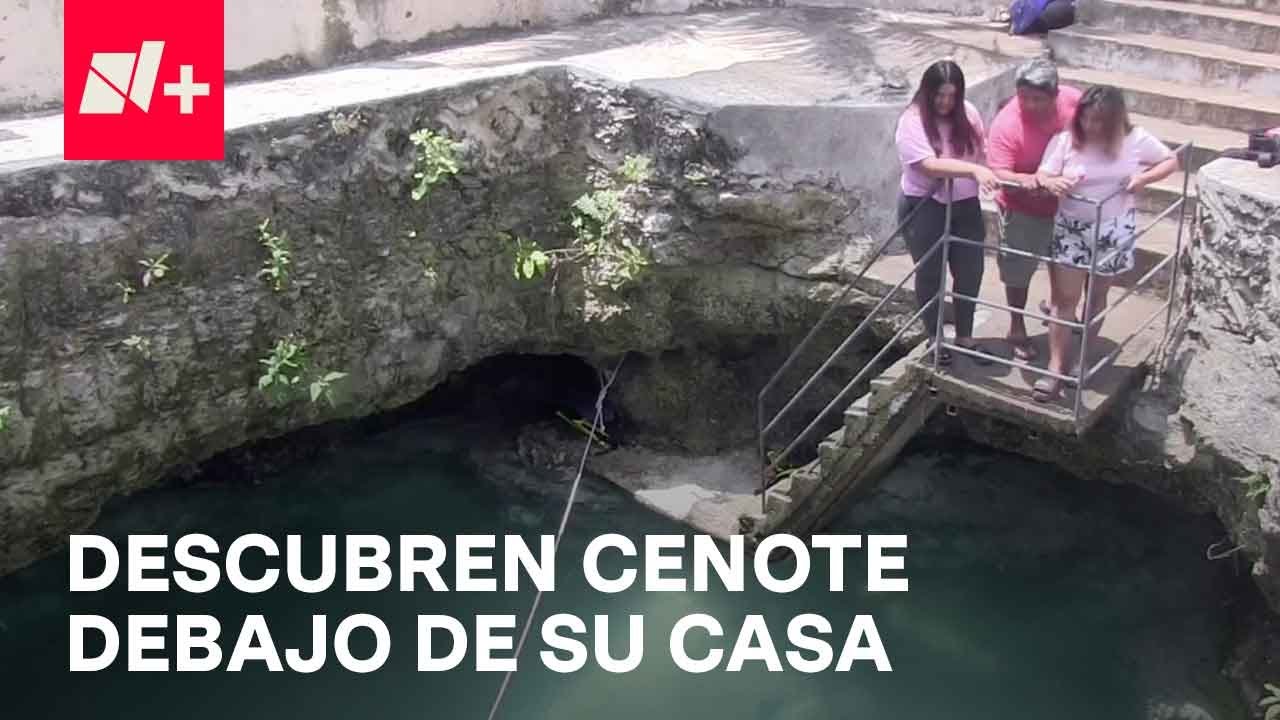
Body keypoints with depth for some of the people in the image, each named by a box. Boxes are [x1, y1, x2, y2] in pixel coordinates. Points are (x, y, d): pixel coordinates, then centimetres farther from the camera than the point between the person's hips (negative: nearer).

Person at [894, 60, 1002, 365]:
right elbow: (929, 165, -29)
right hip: (925, 208, -5)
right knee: (930, 275, 9)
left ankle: (965, 336, 30)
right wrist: (974, 170, -38)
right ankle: (935, 339, 26)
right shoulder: (912, 122, -18)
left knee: (970, 272, 11)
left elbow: (981, 153, 10)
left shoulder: (968, 114, -1)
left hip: (965, 205, 5)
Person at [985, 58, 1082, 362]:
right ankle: (1017, 329, 30)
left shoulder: (1074, 101, -18)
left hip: (1068, 203, 4)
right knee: (1019, 271, 10)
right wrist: (1024, 180, -52)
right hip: (1025, 210, -4)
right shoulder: (1006, 123, -30)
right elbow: (999, 175, -33)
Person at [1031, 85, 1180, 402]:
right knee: (1064, 298, -3)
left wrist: (1143, 178, -16)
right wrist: (1052, 183, -37)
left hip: (1113, 232, 1)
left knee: (1097, 296, 15)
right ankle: (1056, 370, 2)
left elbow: (1171, 161, 2)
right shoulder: (1065, 140, -12)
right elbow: (1043, 175, -13)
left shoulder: (1135, 140, -9)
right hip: (1071, 229, -1)